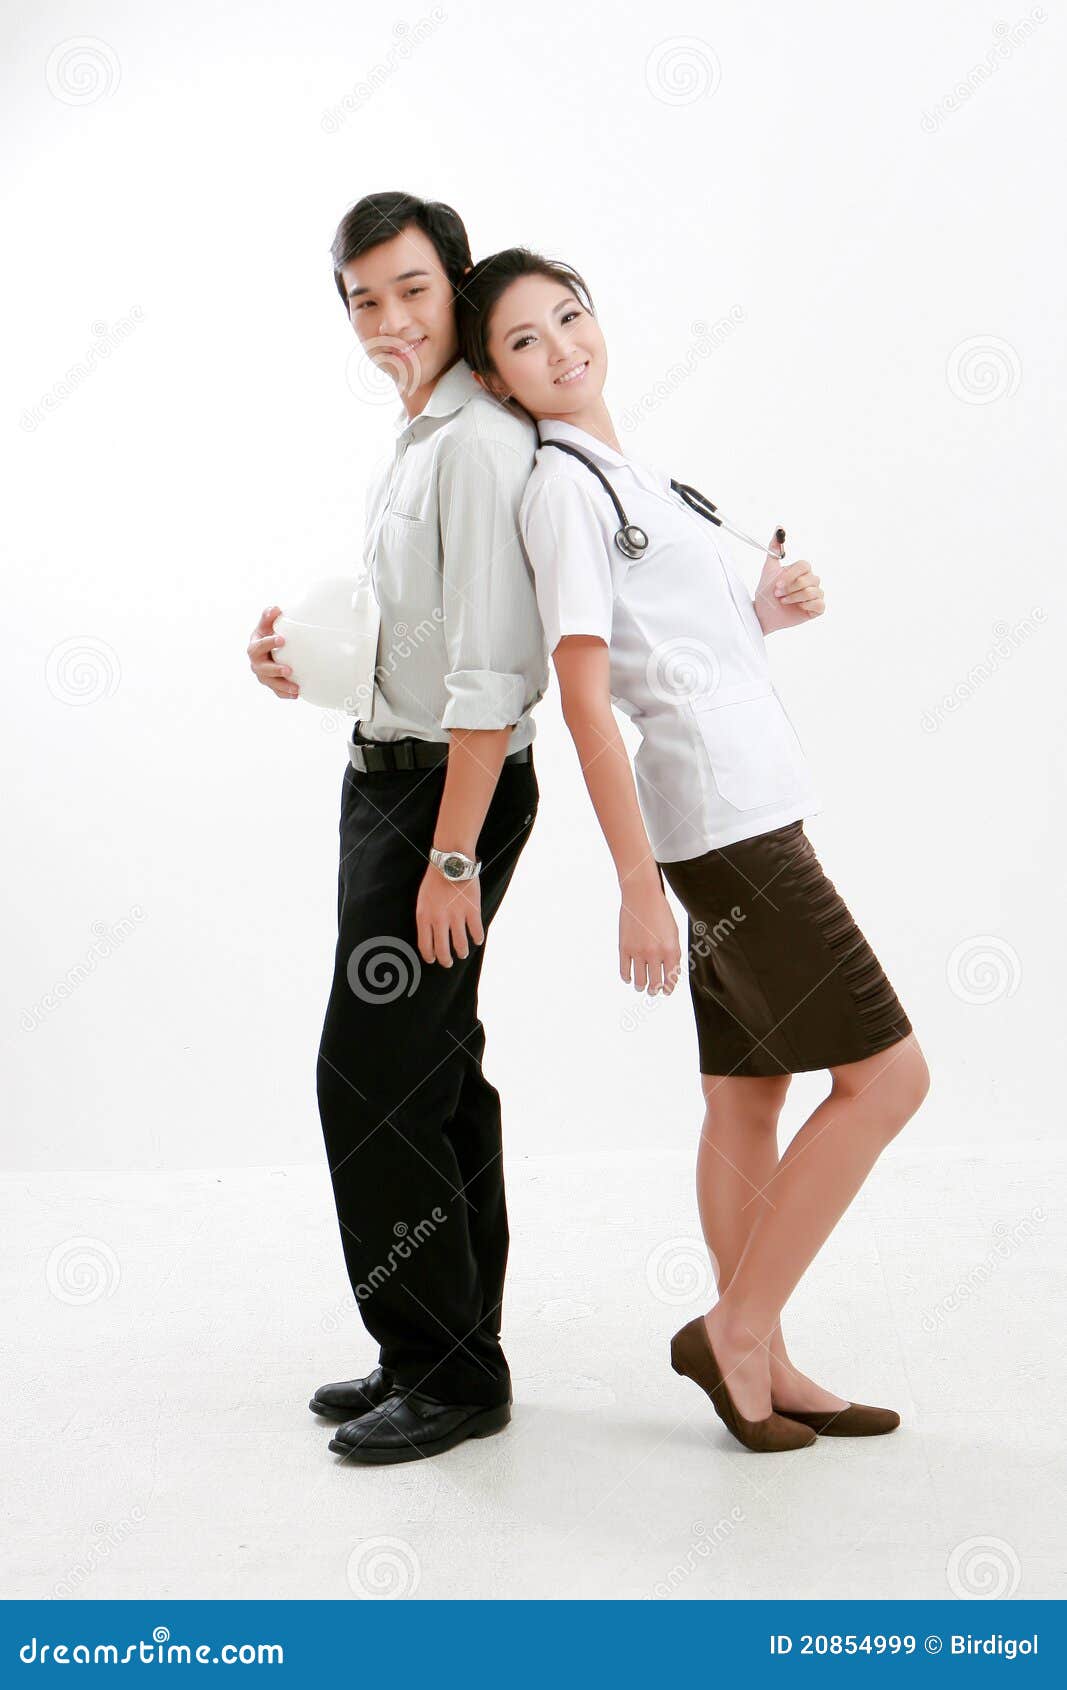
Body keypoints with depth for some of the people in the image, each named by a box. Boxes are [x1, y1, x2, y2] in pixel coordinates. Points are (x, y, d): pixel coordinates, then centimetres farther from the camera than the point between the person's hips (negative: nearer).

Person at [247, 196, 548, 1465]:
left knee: (369, 1082, -6)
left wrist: (452, 858, -23)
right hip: (390, 775, 10)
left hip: (447, 788, -10)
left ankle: (448, 1374, 7)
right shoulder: (415, 441, 15)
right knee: (431, 1075, 14)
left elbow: (490, 671, -22)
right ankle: (441, 1353, 26)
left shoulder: (481, 445, -16)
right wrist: (305, 644, 8)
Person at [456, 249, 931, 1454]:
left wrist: (762, 614, 7)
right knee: (886, 1074, -7)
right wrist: (637, 886, -21)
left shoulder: (620, 473, 19)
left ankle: (762, 1366, 18)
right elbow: (583, 697, -17)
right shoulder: (561, 484, -9)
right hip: (721, 813, -9)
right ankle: (735, 1330, 0)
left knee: (747, 1094, 10)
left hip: (743, 812, 9)